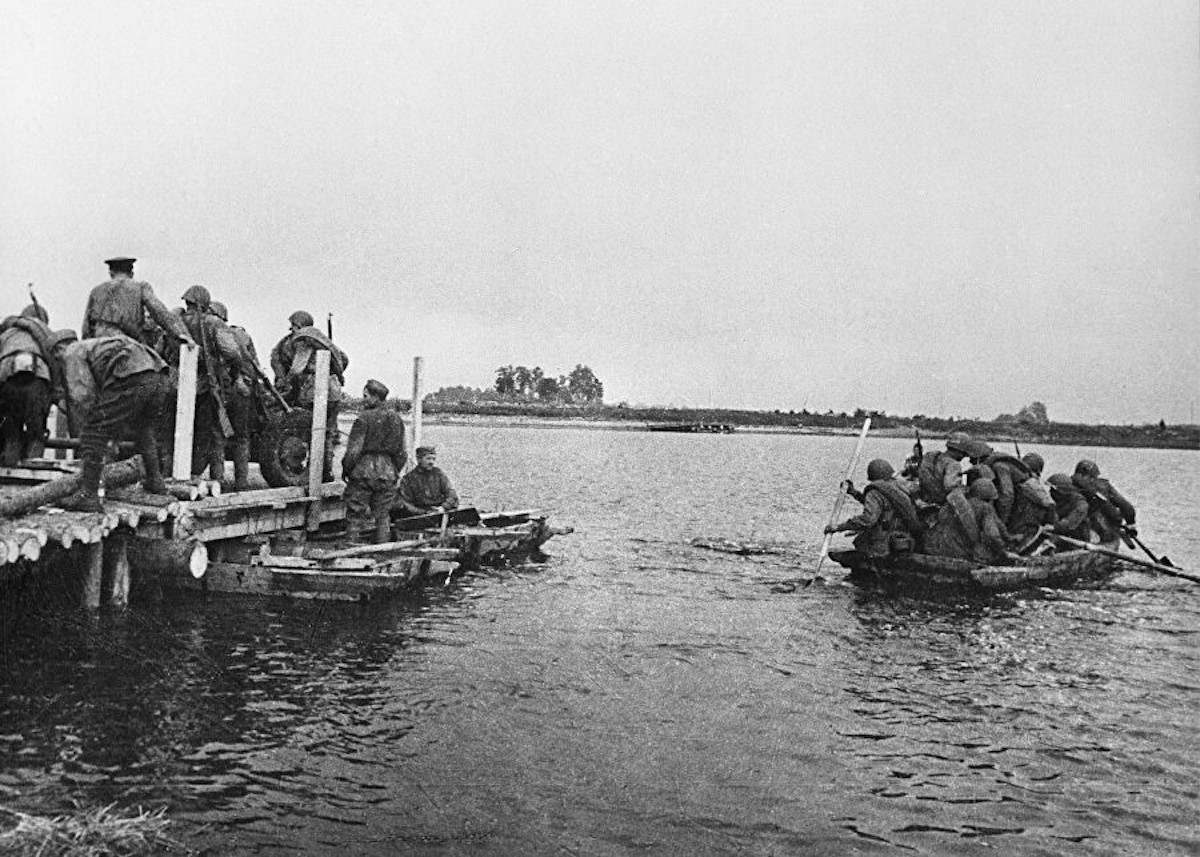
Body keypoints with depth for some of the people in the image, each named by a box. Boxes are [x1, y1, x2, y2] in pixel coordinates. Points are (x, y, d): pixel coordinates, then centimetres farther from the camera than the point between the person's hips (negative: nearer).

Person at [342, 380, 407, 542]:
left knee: (355, 514, 3)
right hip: (387, 471, 5)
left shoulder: (365, 418, -11)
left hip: (363, 469, -5)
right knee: (383, 516, 11)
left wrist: (346, 468, 0)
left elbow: (354, 449, -13)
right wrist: (395, 471, 20)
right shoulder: (397, 419, 7)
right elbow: (401, 452, 10)